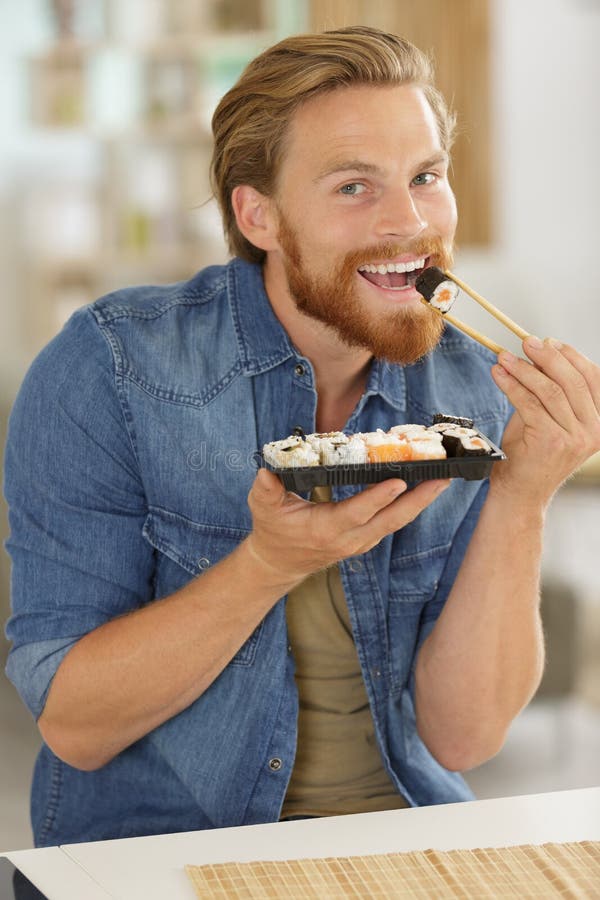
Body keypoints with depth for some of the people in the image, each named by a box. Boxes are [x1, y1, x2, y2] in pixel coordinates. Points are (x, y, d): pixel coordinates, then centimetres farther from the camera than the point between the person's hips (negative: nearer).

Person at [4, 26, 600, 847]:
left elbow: (459, 736, -5)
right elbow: (73, 726, -13)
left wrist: (522, 497, -16)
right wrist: (270, 563, -24)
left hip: (400, 839, 3)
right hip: (157, 843, -2)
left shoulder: (476, 398, -2)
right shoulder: (109, 369, -12)